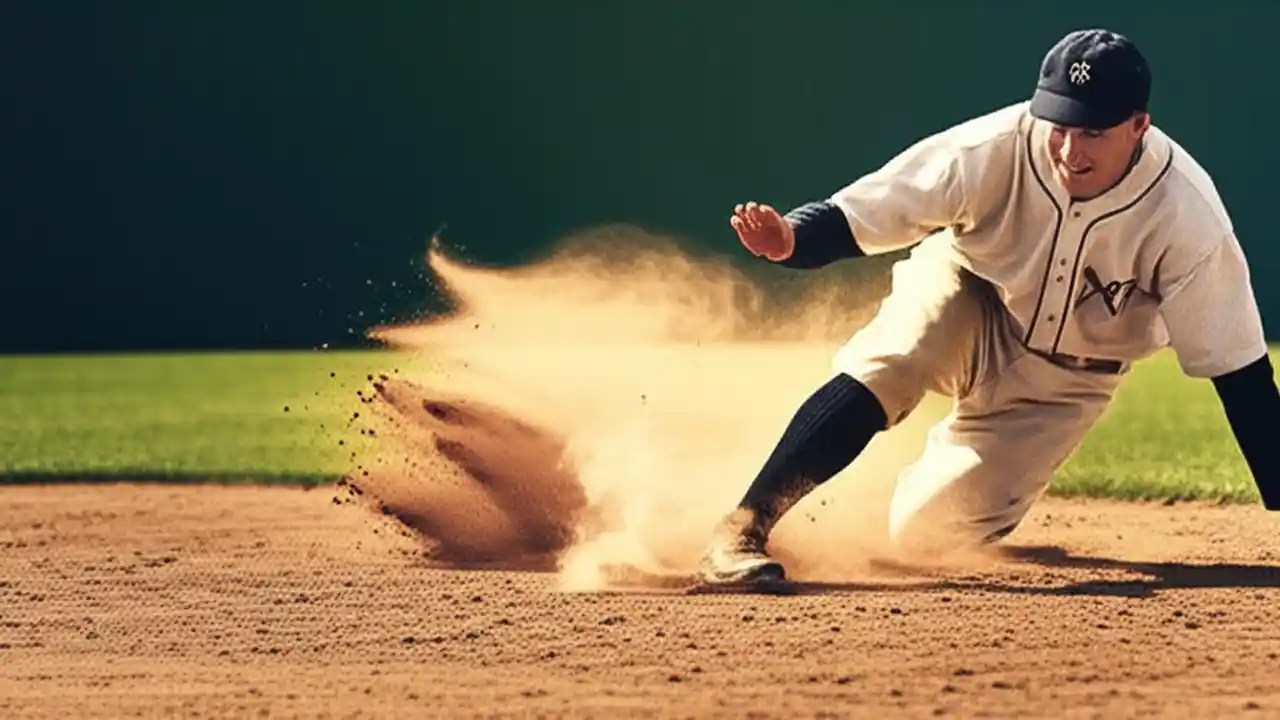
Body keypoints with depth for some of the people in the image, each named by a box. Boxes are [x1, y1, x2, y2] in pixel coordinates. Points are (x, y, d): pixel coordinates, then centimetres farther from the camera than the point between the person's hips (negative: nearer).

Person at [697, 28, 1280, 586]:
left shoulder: (1186, 214, -31)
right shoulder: (991, 151, -31)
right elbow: (854, 216, -30)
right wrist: (789, 239, -53)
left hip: (1065, 379, 1)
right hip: (967, 292, 0)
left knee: (922, 531, -7)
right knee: (884, 369, -34)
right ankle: (742, 528, -26)